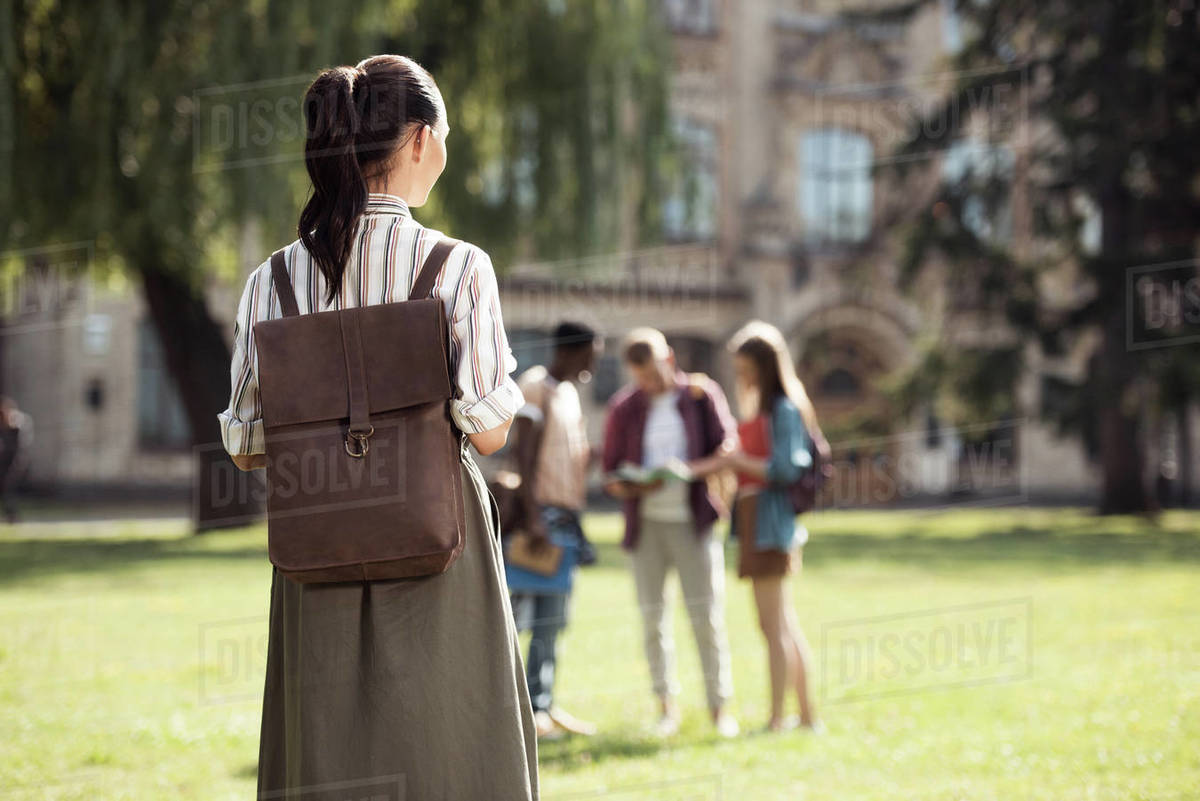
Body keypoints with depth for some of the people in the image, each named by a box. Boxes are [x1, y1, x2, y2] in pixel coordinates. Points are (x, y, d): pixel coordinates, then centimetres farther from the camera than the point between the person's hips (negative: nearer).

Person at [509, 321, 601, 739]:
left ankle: (543, 705, 12)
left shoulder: (569, 392, 20)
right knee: (521, 613, -9)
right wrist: (533, 517, -22)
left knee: (553, 620, 9)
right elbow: (523, 454, -16)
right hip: (542, 512, -9)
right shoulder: (534, 386, -8)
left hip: (568, 515, 9)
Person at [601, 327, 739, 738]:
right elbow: (611, 475, 7)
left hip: (693, 521, -1)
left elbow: (727, 447, 2)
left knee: (707, 614, -5)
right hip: (646, 523, 2)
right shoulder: (624, 407, 5)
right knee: (652, 615, 1)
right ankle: (667, 704, 11)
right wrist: (636, 487, -16)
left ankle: (719, 704, 4)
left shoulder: (701, 394, 2)